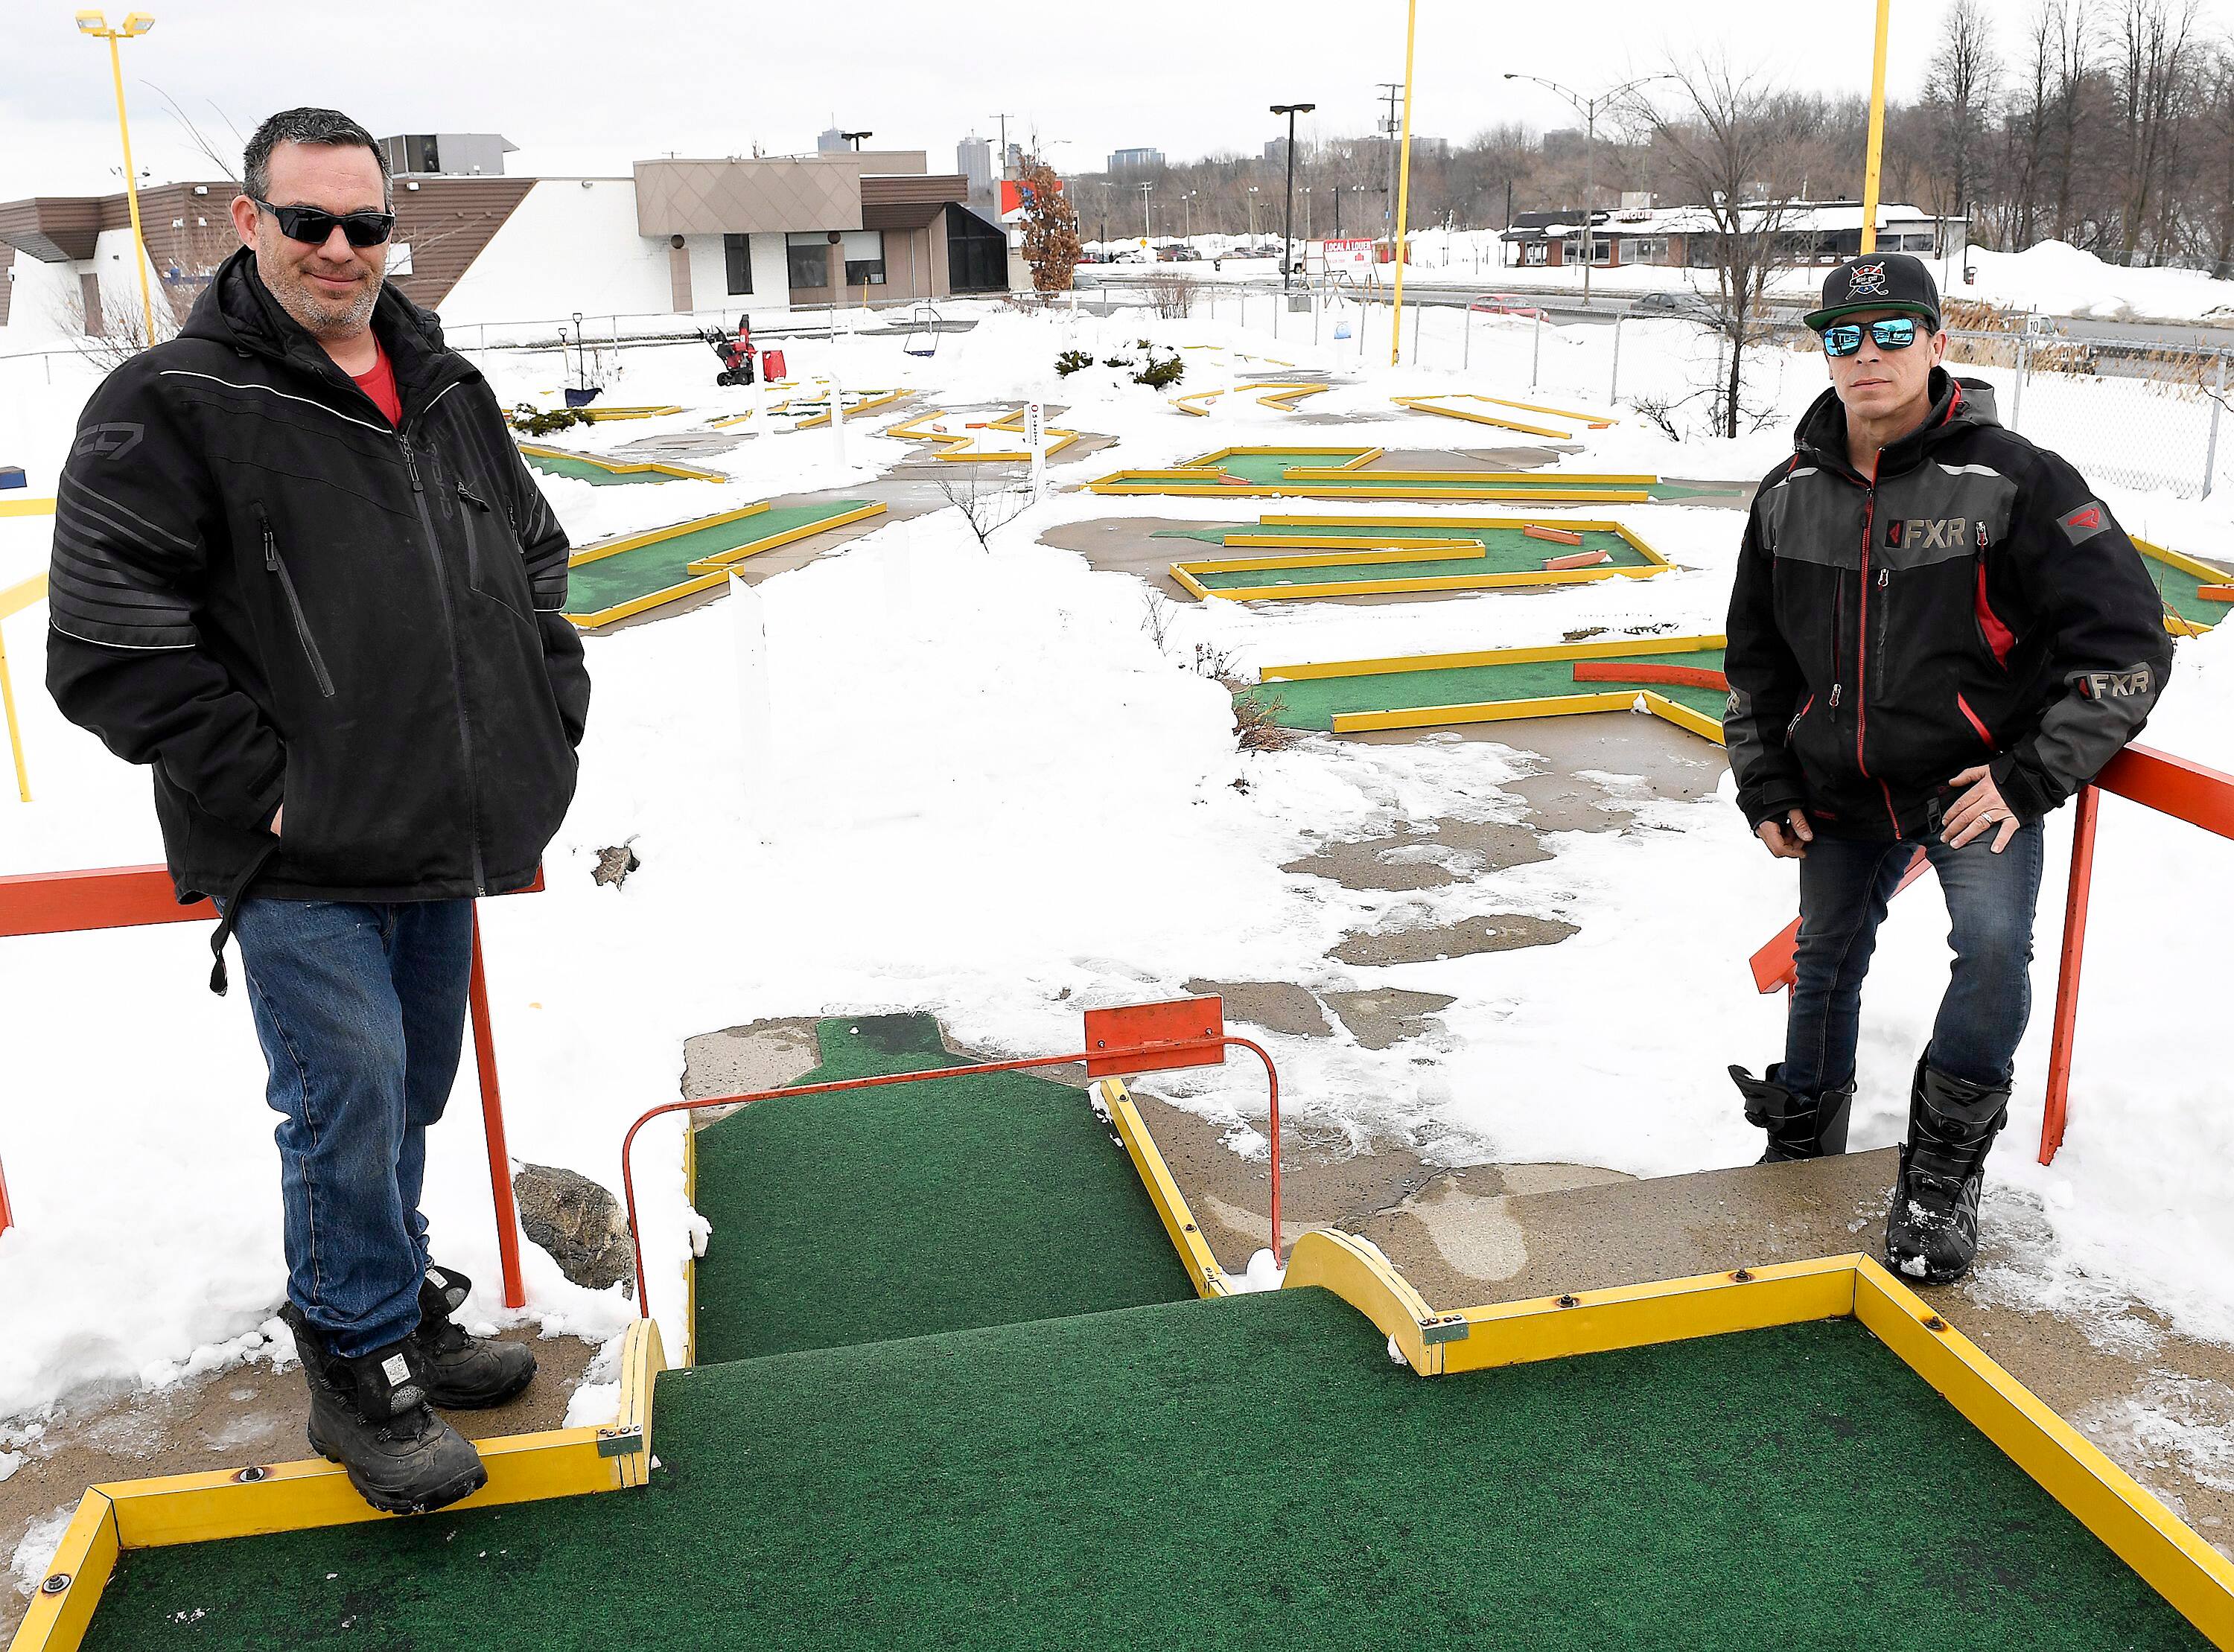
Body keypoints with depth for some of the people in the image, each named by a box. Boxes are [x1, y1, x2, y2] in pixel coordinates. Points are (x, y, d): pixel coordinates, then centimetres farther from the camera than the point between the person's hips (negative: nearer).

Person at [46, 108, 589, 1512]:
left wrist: (551, 715, 10)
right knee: (349, 1100, -6)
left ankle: (405, 1306, 37)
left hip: (445, 836, 6)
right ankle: (361, 1370, 14)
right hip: (300, 862, -6)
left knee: (412, 1093, 18)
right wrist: (264, 785, -16)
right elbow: (106, 645, -14)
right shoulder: (169, 407, -10)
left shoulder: (447, 390, 10)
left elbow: (536, 558, 21)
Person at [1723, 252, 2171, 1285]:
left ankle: (1941, 1176, -4)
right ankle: (1801, 1150, 37)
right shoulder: (1790, 495, 0)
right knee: (1825, 964, 13)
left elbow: (2127, 639, -13)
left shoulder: (2010, 479, -15)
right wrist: (1765, 786, 8)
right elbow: (1753, 654, 13)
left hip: (1977, 776, -4)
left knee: (1993, 944, -25)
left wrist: (2034, 775, -16)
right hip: (1840, 790, 4)